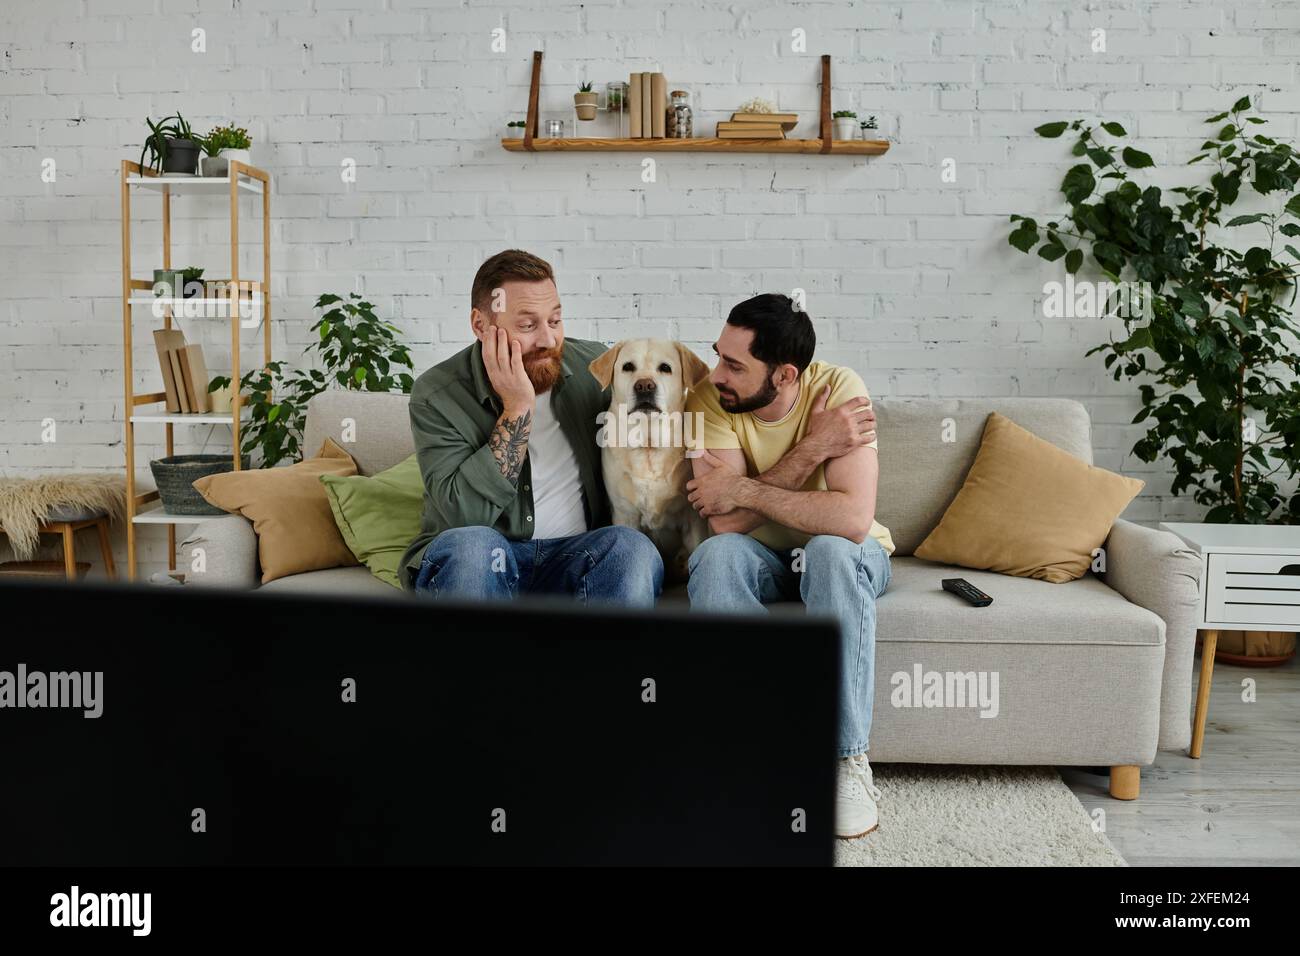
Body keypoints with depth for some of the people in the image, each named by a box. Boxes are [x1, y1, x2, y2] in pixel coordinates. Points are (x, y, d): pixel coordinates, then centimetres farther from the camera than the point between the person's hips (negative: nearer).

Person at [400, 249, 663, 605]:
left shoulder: (593, 366, 3)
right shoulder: (436, 394, -7)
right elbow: (465, 514, -18)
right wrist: (517, 409, -19)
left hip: (574, 557, 3)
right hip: (479, 564, -2)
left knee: (633, 547, -29)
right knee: (471, 545, -36)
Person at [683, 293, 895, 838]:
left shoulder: (839, 388, -23)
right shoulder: (709, 399, -16)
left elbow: (853, 518, -34)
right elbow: (726, 523, -25)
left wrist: (746, 490, -28)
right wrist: (813, 449, -28)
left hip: (846, 554, -1)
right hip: (760, 559, 2)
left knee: (830, 551, -36)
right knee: (716, 554, -32)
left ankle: (848, 757, -24)